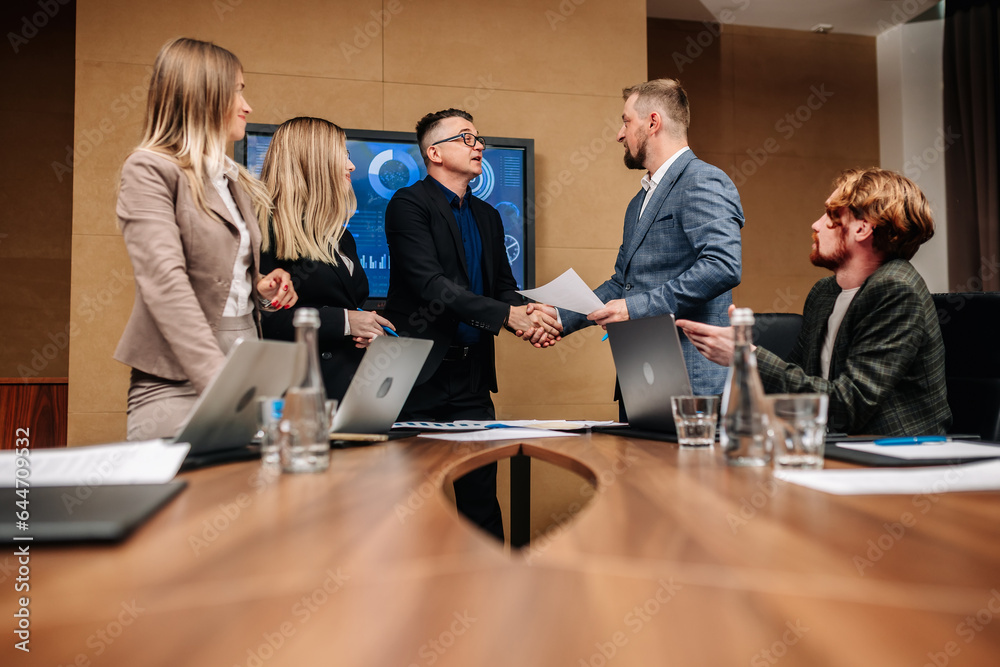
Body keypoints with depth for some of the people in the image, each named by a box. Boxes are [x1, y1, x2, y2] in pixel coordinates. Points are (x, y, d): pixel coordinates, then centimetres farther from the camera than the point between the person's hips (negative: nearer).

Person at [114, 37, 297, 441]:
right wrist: (221, 382, -28)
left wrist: (262, 290, 5)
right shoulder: (149, 170, -3)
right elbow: (165, 282, -18)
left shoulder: (234, 181, 20)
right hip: (176, 385, -6)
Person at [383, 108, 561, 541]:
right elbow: (431, 285, -19)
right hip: (423, 372, -6)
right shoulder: (409, 205, -7)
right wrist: (510, 315, -26)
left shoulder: (487, 216, 17)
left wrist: (531, 320, -6)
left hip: (473, 375, 6)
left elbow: (503, 285, 17)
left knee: (482, 496, 9)